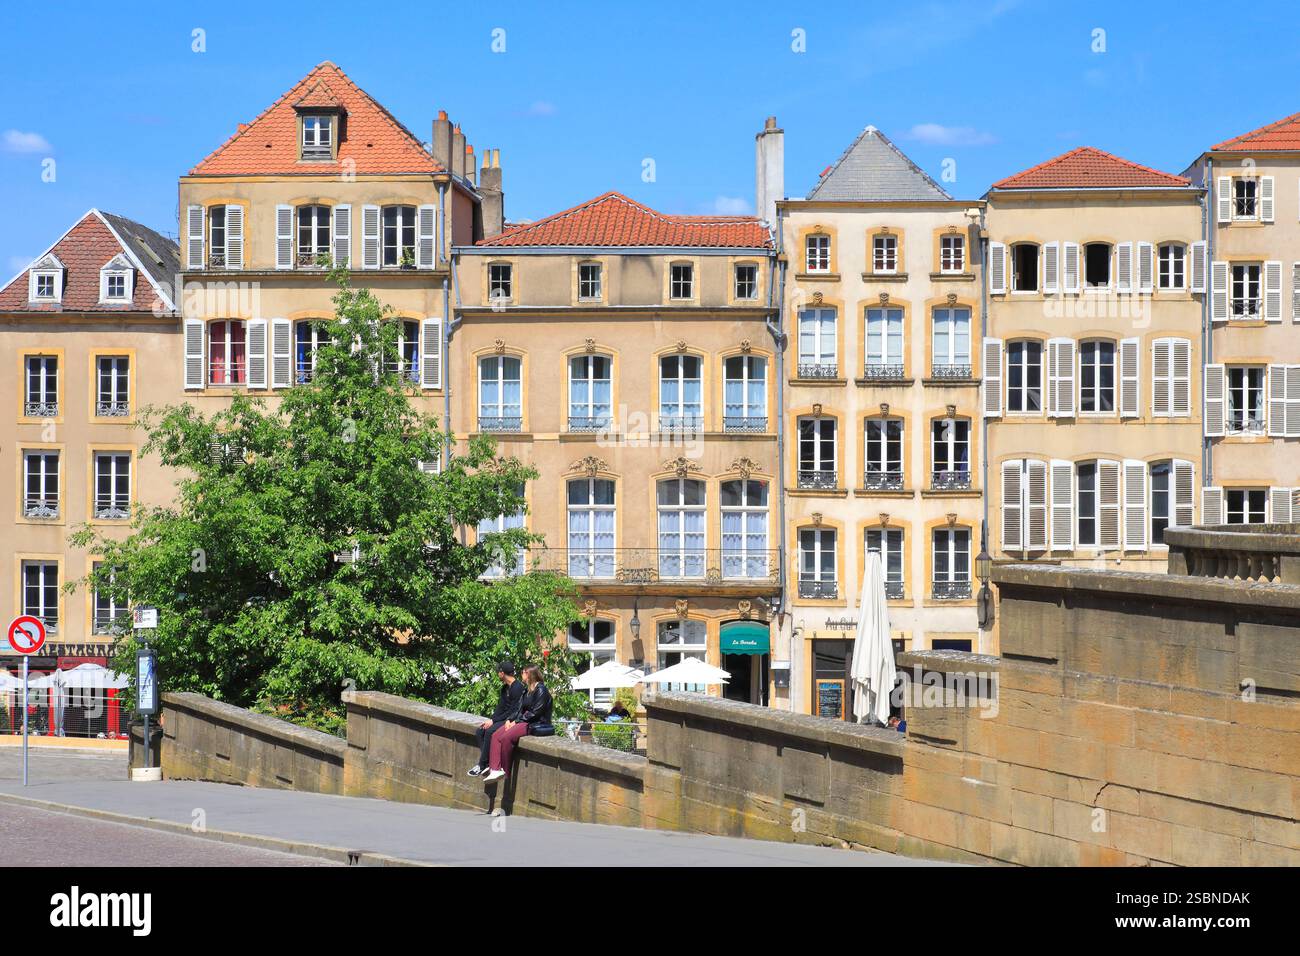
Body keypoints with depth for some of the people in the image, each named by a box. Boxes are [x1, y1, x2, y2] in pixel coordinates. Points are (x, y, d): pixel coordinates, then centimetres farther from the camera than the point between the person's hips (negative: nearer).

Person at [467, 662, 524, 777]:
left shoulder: (518, 688, -16)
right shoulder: (505, 688, 15)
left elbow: (513, 712, -19)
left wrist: (493, 721, -18)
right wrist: (489, 720, 0)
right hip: (503, 719, 10)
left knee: (490, 731, -29)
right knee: (479, 731, -5)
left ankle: (482, 765, -22)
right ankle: (487, 762, -13)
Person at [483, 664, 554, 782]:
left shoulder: (541, 690, -11)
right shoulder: (527, 691, 19)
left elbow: (535, 713, -17)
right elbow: (520, 709, 17)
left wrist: (517, 722, -14)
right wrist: (510, 720, -2)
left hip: (536, 725, -10)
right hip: (523, 722, 10)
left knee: (506, 737, -28)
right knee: (496, 736, -9)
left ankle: (505, 771, -14)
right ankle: (495, 770, -18)